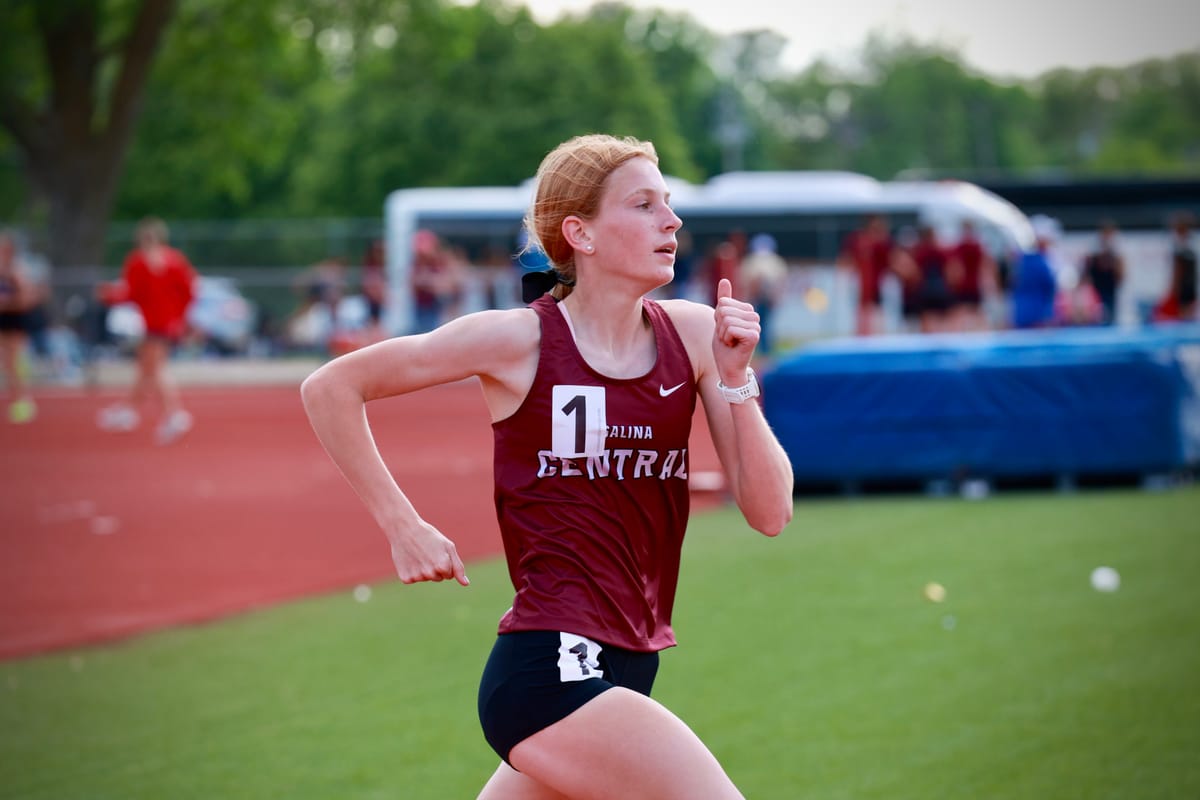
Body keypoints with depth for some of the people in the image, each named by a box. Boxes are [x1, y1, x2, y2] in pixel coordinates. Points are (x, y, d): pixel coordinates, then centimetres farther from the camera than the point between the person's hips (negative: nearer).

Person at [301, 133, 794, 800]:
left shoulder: (692, 333, 5)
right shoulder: (521, 339, -8)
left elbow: (769, 514, 2)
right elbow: (330, 388, 2)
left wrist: (735, 377, -9)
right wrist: (403, 528, 0)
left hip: (621, 672, 6)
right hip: (551, 669, -6)